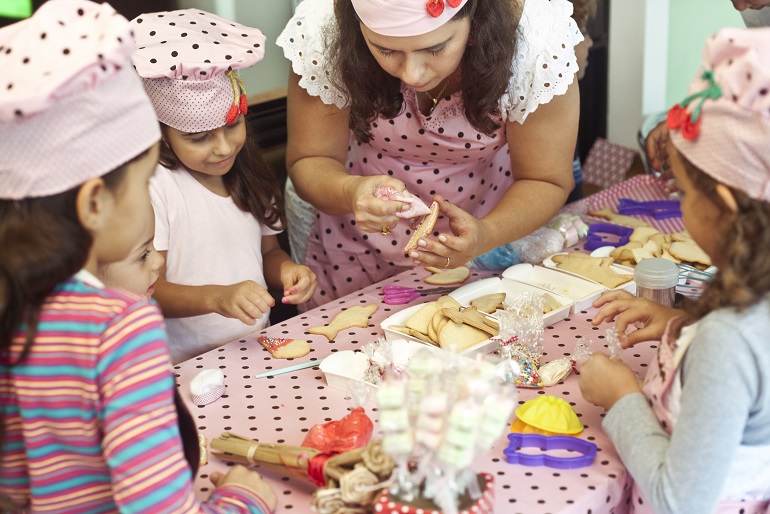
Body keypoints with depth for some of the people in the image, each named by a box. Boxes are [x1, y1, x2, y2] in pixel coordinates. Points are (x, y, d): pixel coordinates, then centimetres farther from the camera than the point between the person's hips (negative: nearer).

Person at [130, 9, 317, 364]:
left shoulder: (248, 175, 10)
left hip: (256, 351, 8)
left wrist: (285, 269, -1)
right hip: (184, 370, -7)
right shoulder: (155, 186, -10)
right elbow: (148, 291, -12)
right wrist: (217, 297, -28)